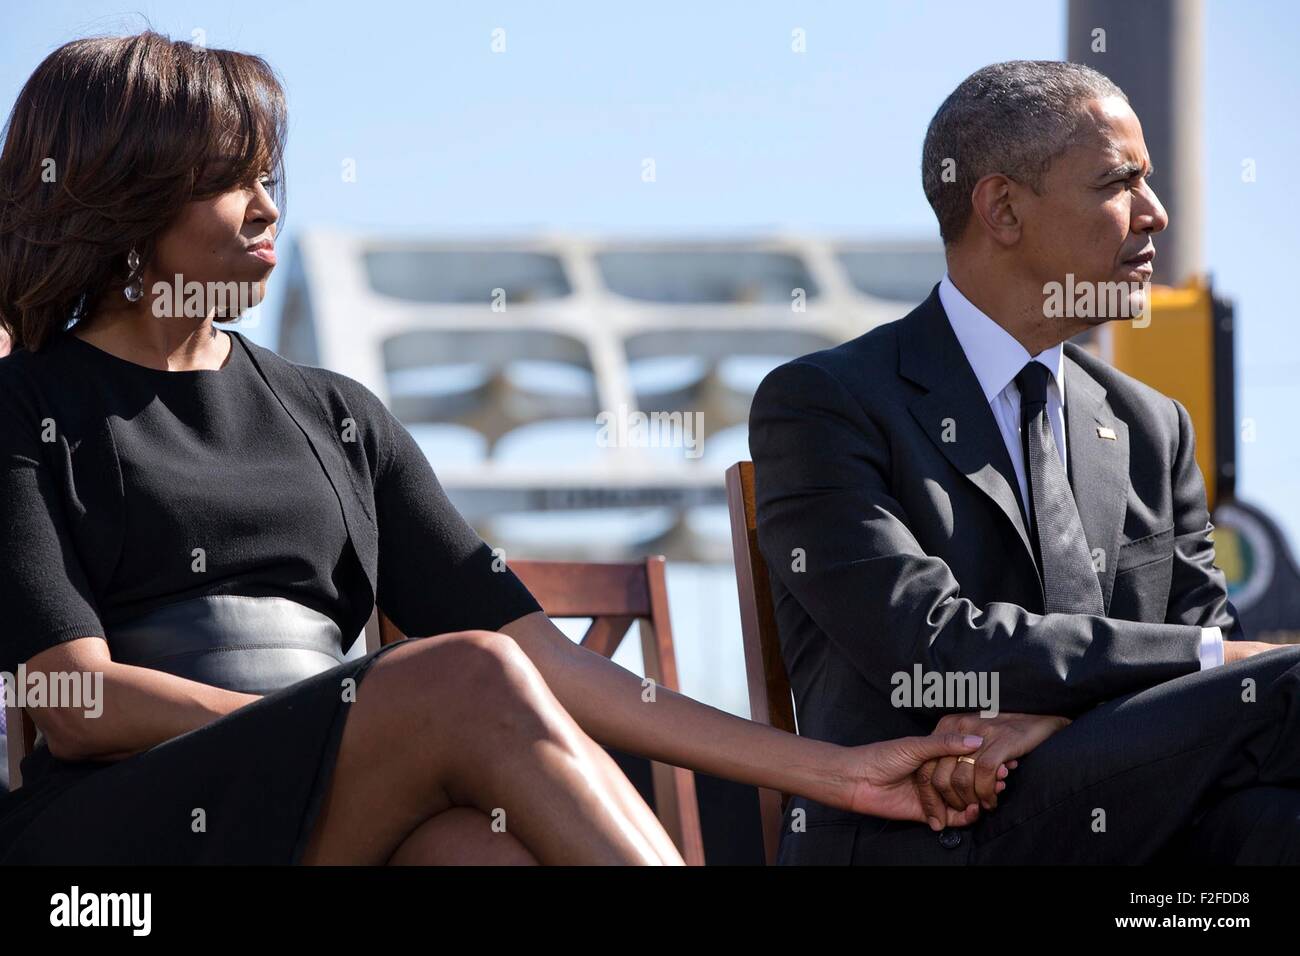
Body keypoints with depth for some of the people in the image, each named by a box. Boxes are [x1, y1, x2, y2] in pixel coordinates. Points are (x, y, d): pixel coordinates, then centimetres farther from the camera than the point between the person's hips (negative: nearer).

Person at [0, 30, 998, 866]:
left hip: (345, 842, 4)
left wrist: (830, 771, 8)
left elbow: (542, 655, 16)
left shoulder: (336, 415, 24)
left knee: (483, 838, -34)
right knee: (469, 676, -29)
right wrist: (388, 720, -8)